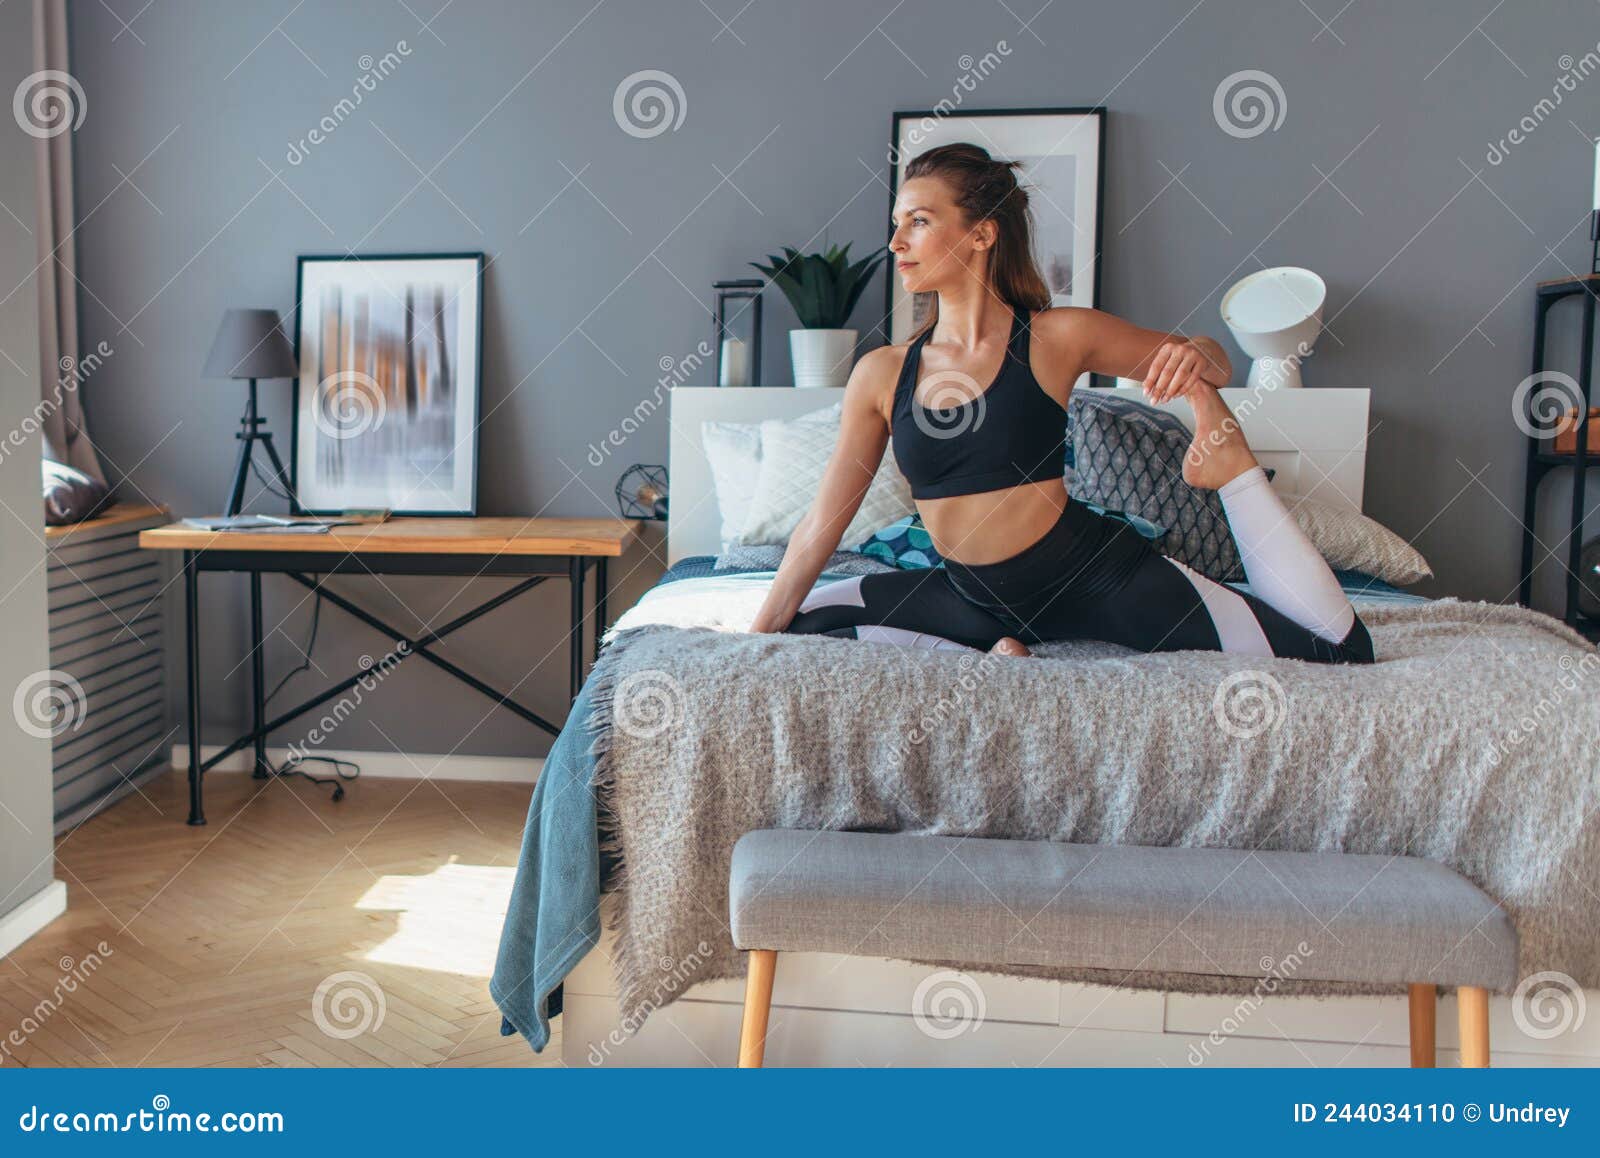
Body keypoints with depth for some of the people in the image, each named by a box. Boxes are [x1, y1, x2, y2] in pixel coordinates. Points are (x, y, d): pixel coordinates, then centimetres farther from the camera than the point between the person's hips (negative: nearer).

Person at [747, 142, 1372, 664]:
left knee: (1340, 650, -9)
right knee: (805, 623, -8)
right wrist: (758, 638, -3)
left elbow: (1214, 365, 6)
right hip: (975, 593, 4)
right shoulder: (881, 374, -2)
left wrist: (1198, 358, -20)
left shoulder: (1061, 336, -8)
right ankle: (990, 653, -11)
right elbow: (823, 521, 1)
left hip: (1098, 572, -3)